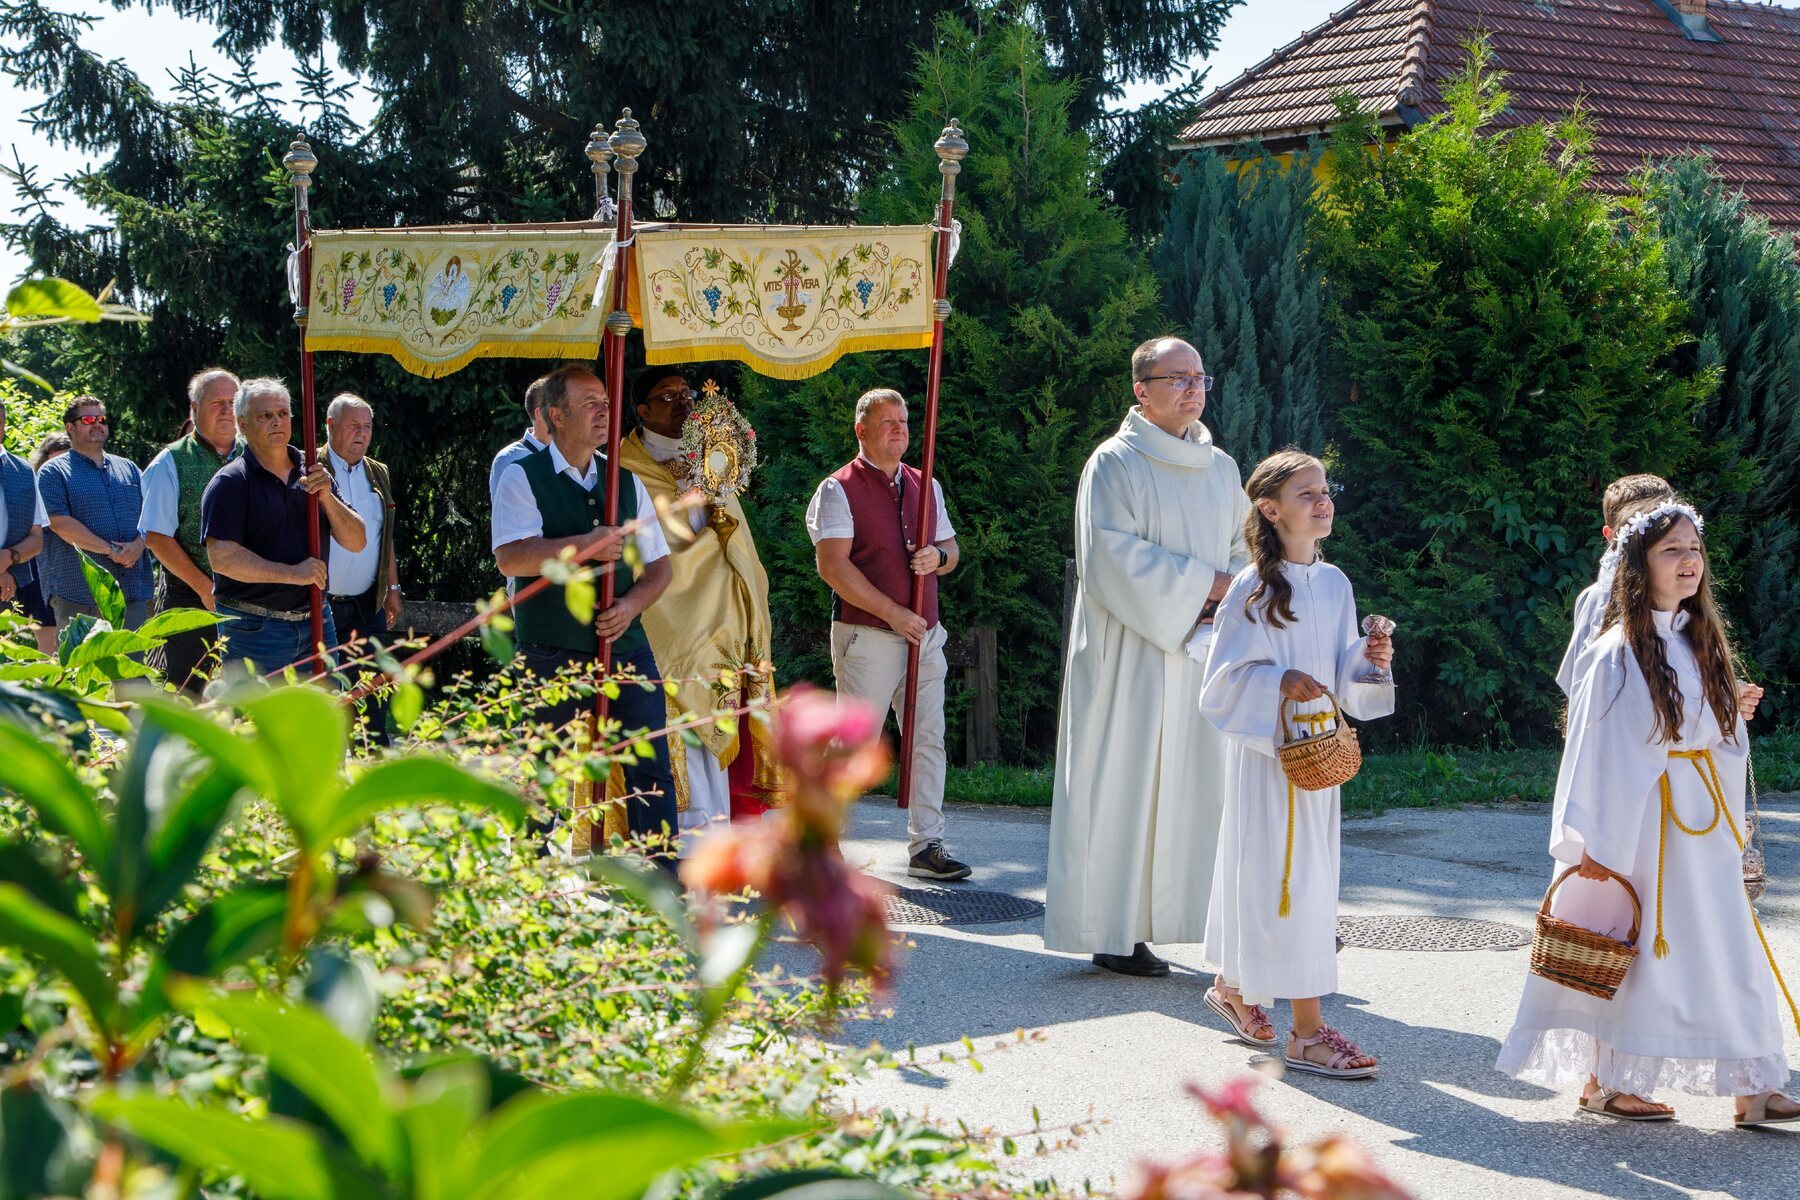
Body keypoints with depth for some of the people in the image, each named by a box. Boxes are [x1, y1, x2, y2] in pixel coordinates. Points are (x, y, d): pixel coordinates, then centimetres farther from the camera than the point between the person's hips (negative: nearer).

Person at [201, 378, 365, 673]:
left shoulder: (313, 475, 12)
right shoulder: (230, 482, -6)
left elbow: (357, 541, 8)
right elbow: (222, 557, -17)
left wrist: (327, 497, -9)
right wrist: (292, 574, -19)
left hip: (315, 621, 6)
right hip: (254, 627, -5)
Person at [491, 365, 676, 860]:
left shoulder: (625, 481, 13)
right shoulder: (523, 477, -1)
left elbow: (660, 566, 15)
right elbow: (511, 558, -15)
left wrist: (632, 604, -5)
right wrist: (586, 545, -19)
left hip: (625, 644, 4)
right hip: (551, 652, -4)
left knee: (651, 769, -4)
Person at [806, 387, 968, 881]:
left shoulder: (926, 486, 16)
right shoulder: (839, 489, -4)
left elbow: (951, 550, 22)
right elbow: (832, 566, -13)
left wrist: (939, 557, -4)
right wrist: (893, 613, -16)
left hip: (924, 636, 6)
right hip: (866, 637, -6)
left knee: (928, 742, 2)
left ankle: (925, 846, 6)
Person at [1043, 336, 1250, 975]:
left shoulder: (1221, 468, 15)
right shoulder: (1115, 463, -5)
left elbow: (1245, 552, 18)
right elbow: (1112, 555, -15)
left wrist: (1229, 603, -4)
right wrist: (1205, 584, -14)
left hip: (1201, 652, 5)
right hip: (1132, 655, -5)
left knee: (1208, 782, 2)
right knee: (1127, 783, -3)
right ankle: (1115, 933, 3)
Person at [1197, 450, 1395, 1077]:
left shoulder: (1335, 584, 8)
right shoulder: (1252, 588, -11)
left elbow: (1340, 675, 14)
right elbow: (1223, 678, -11)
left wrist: (1368, 659, -6)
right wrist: (1279, 684, -24)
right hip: (1265, 749, -7)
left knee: (1310, 873, 14)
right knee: (1280, 876, -7)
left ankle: (1233, 988, 32)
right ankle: (1306, 1030, -5)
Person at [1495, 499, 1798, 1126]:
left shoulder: (1701, 644, 11)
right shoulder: (1620, 652, -12)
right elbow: (1600, 750, -13)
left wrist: (1737, 714, 4)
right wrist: (1594, 841, -14)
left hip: (1703, 826, 7)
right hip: (1642, 823, -7)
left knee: (1727, 951, 5)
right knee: (1629, 953, -1)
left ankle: (1750, 1086, 10)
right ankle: (1603, 1081, 12)